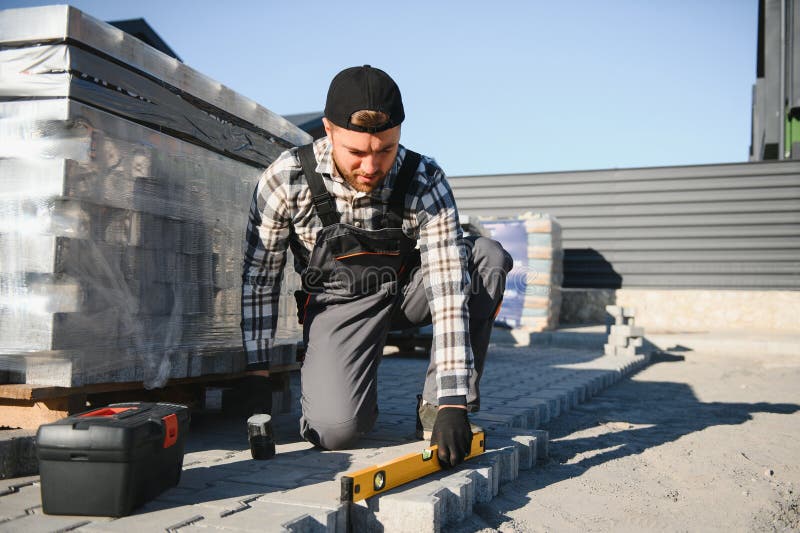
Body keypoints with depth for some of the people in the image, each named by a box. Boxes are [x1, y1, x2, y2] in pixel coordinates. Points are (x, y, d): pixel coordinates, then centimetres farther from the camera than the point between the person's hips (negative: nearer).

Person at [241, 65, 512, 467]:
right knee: (336, 430, -26)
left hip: (408, 289, 2)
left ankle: (434, 404, -16)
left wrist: (451, 401, -35)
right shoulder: (287, 178, -21)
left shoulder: (425, 181, -22)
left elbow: (448, 288, -28)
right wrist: (257, 369, -8)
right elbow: (259, 275, -9)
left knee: (488, 256, -26)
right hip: (340, 303, -2)